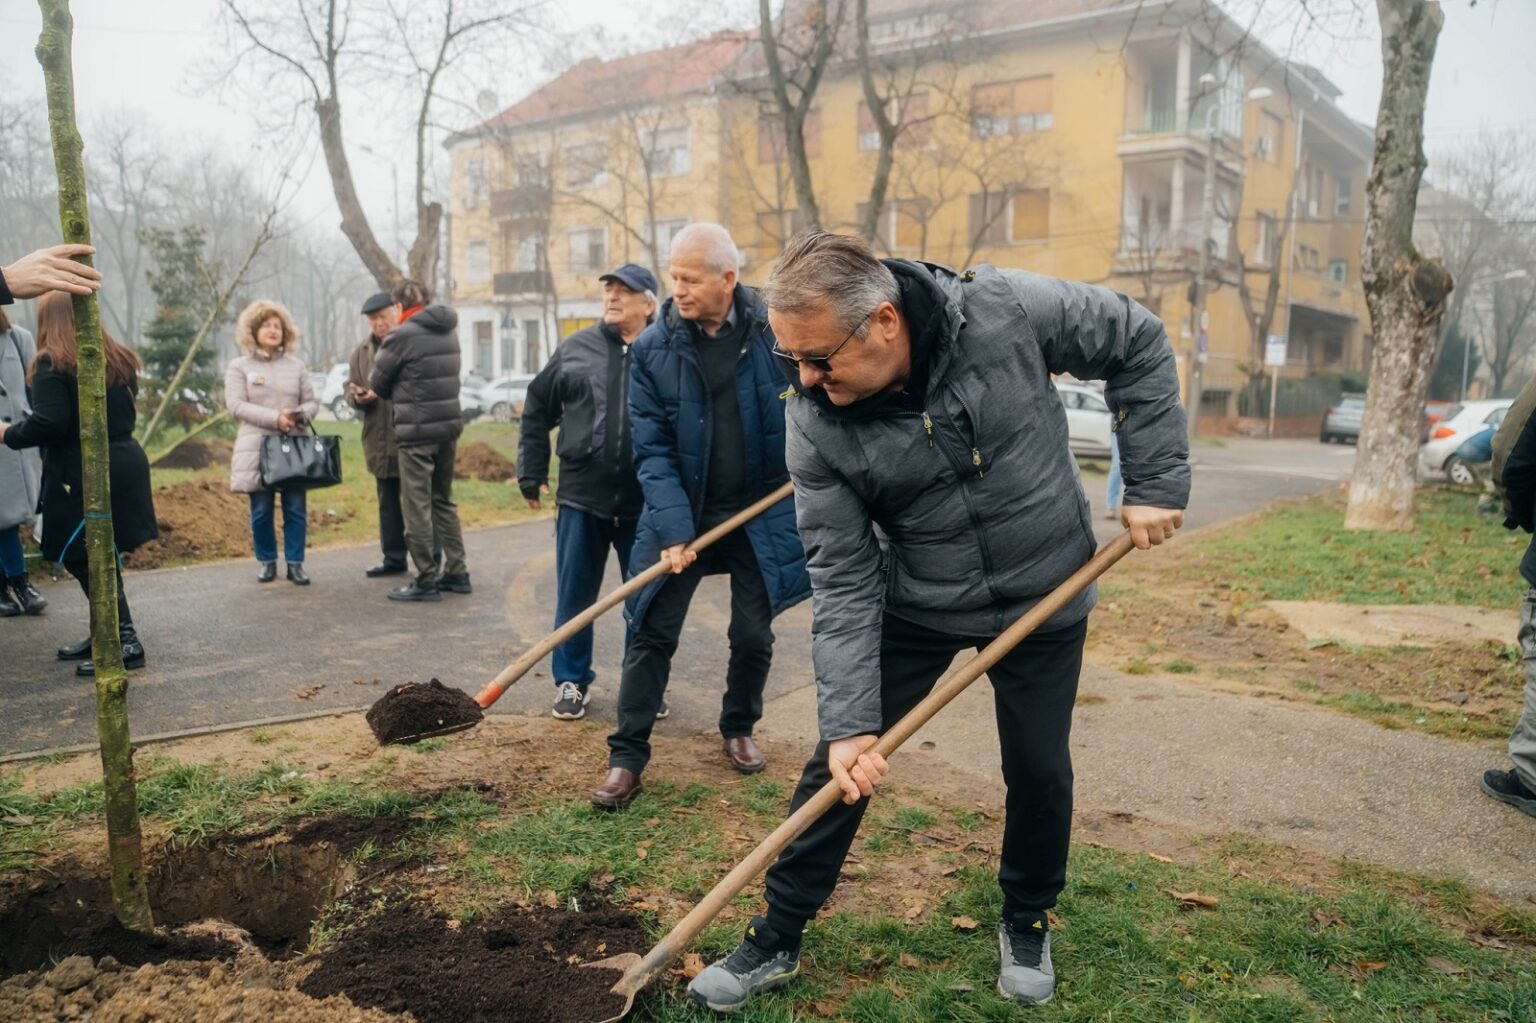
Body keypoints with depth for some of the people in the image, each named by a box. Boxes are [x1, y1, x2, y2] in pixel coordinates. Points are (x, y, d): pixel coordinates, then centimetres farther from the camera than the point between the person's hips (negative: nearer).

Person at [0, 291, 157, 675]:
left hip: (83, 473, -8)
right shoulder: (118, 358, 11)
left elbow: (48, 423, -19)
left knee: (84, 559, -1)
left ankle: (126, 642, -2)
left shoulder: (53, 363, -12)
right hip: (123, 463, 8)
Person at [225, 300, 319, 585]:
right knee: (261, 510, 2)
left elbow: (312, 402, 11)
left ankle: (295, 564, 7)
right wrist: (275, 418, -18)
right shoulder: (239, 367, 4)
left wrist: (302, 414, -13)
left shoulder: (296, 366, 12)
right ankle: (267, 561, 17)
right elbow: (236, 405, -7)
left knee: (296, 509, -1)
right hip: (257, 448, -2)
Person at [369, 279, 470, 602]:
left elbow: (377, 384, -1)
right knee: (443, 501, 16)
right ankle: (456, 573, 19)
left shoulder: (401, 336, -11)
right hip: (449, 426, 7)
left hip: (417, 431, -7)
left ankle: (427, 580, 3)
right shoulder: (448, 333, 11)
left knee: (417, 507, 0)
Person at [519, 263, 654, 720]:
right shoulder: (576, 349, 6)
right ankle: (571, 681, 24)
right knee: (574, 598, 9)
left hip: (644, 502, -2)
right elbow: (537, 410, 12)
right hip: (581, 497, 2)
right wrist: (532, 473, 9)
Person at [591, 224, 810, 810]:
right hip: (681, 513, 0)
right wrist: (673, 528, -20)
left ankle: (738, 729, 34)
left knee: (754, 635, 11)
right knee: (652, 634, -1)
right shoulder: (652, 349, -9)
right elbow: (651, 449, -11)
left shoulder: (774, 332, -8)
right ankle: (627, 757, 9)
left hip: (759, 512, 1)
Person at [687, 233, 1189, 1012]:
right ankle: (776, 939, 21)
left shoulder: (1008, 310, -24)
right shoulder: (815, 427, -22)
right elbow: (843, 581, -18)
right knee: (838, 765, 2)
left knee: (1038, 771, 9)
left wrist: (1156, 482, -12)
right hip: (913, 609, 0)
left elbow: (1138, 345, -8)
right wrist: (848, 719, -23)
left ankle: (1027, 923, 38)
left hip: (1044, 601, 0)